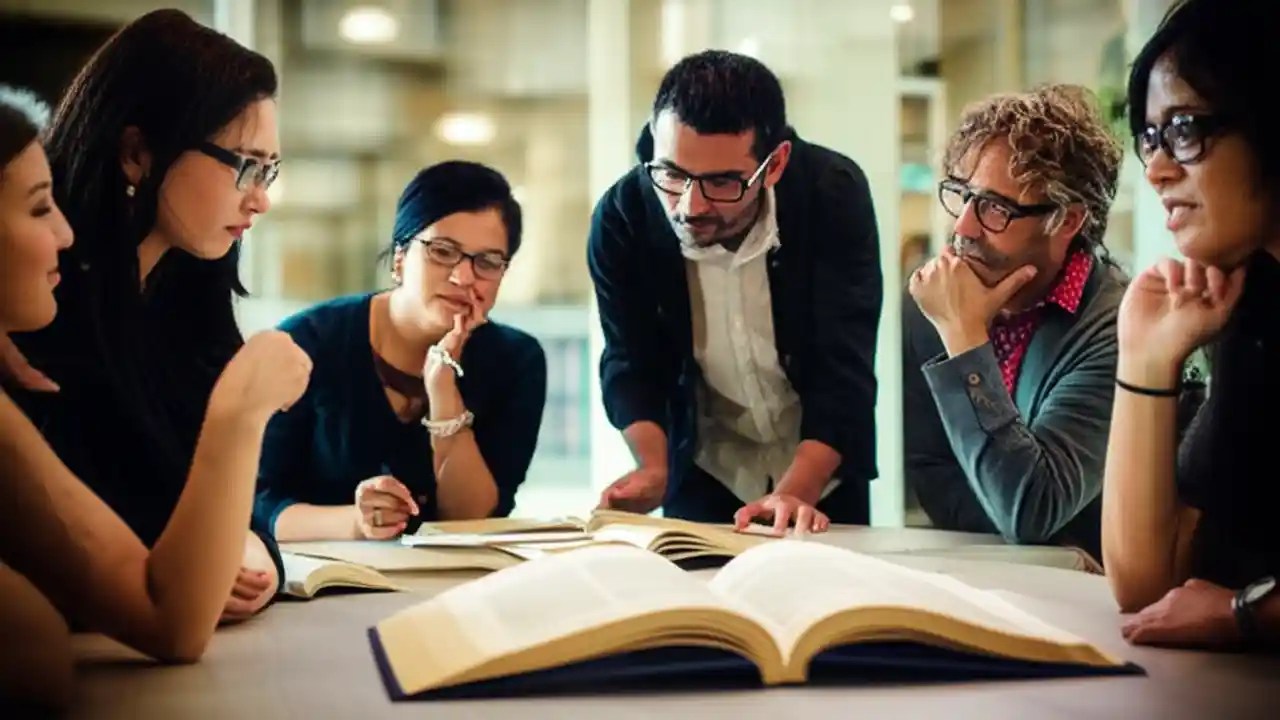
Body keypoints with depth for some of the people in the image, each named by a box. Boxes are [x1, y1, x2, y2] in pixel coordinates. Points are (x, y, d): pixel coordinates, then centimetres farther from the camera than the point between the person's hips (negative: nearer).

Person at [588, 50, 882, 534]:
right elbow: (632, 365, -12)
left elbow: (845, 367, -27)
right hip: (703, 471, 0)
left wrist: (794, 493, -39)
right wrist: (653, 470, -30)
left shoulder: (833, 195, -26)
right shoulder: (622, 216, -21)